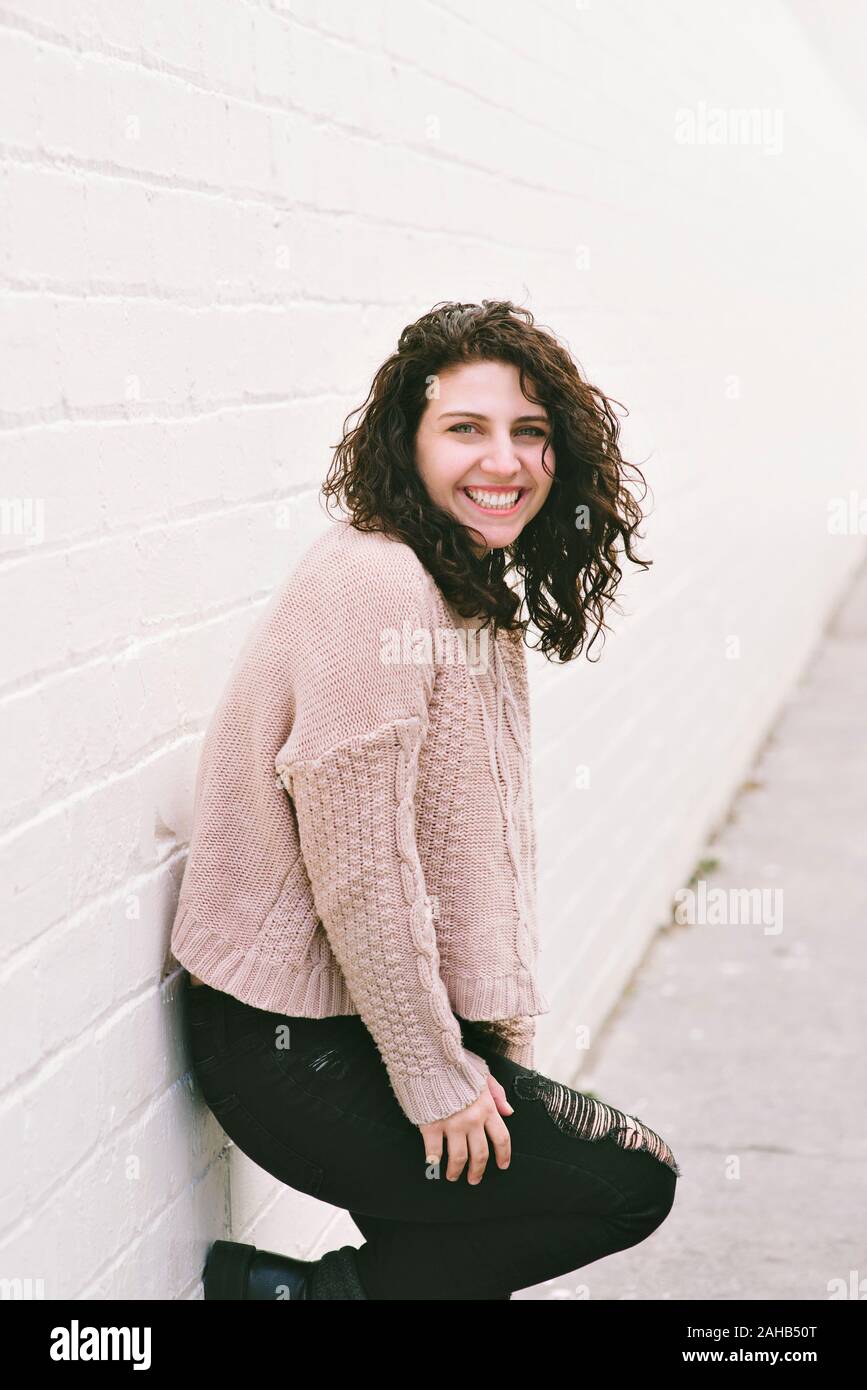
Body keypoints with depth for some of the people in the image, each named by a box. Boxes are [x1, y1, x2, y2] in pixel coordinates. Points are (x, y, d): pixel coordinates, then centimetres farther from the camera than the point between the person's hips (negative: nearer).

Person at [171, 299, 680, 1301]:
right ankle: (294, 1291, 2)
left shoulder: (480, 593, 9)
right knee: (629, 1182, -1)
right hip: (295, 1055, -9)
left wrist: (502, 1036, 10)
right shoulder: (374, 583, -22)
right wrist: (435, 1079, -16)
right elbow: (359, 869, -24)